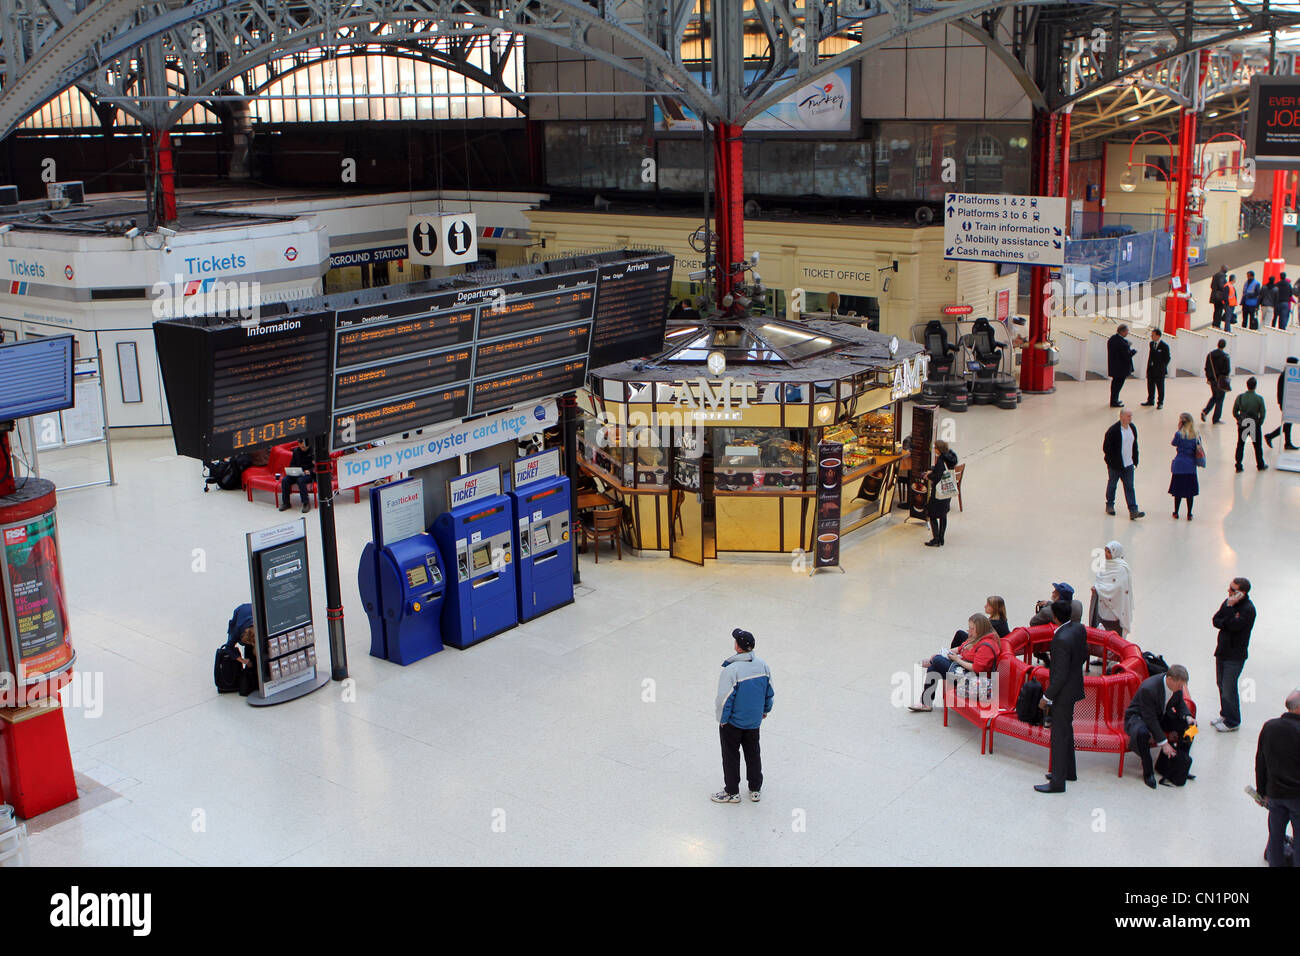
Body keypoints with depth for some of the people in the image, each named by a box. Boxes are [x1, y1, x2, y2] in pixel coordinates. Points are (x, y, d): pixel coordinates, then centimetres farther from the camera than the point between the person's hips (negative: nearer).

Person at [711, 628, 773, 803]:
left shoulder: (731, 670, -27)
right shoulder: (763, 666, -7)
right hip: (754, 720, 6)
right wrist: (766, 710, 22)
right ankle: (755, 789, 32)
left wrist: (722, 720, -7)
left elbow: (725, 698, -21)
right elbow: (769, 692, 6)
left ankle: (732, 792, 22)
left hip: (733, 723, -6)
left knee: (730, 756, 11)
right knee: (753, 753, 21)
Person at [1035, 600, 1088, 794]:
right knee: (1066, 730, 24)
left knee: (1059, 736, 1)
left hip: (1064, 692, -9)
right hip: (1075, 685, 10)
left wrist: (1047, 697, -16)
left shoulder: (1062, 640, -30)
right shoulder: (1079, 628, -3)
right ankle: (1068, 771, 39)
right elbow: (1084, 655, 10)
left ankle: (1058, 782, 10)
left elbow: (1060, 675, -26)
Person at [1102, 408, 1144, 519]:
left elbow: (1134, 445, 14)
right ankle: (1110, 505, 31)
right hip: (1115, 465, -5)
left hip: (1128, 464, 5)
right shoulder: (1113, 430, -16)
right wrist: (1111, 462, -15)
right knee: (1112, 485, 12)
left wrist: (1135, 461, 12)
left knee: (1129, 487, 0)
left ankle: (1133, 511, -5)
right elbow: (1106, 447, -13)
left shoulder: (1132, 428, 4)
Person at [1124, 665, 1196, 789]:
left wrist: (1188, 717, -17)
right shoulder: (1148, 689, -35)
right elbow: (1150, 719, -30)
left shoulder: (1177, 685, -15)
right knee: (1142, 733, -40)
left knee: (1189, 725, -8)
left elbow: (1180, 704, 5)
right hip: (1138, 717, -7)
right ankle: (1148, 773, -18)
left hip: (1161, 716, 7)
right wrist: (1163, 743, -30)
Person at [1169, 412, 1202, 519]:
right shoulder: (1196, 435, -1)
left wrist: (1179, 429, 0)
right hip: (1191, 466, 3)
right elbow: (1199, 451, 4)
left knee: (1178, 491, 8)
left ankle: (1176, 512, 17)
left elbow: (1173, 443, 4)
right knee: (1190, 492, 9)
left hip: (1179, 465, -3)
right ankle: (1189, 514, 13)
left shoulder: (1179, 434, -12)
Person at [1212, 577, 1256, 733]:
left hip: (1235, 655, -8)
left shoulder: (1248, 609, -20)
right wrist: (1228, 623, -17)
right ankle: (1225, 715, 34)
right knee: (1221, 684, 18)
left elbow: (1233, 626, -28)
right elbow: (1215, 620, 2)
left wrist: (1230, 607, -26)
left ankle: (1232, 722, 13)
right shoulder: (1229, 601, 4)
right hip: (1222, 650, 8)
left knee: (1228, 688, -2)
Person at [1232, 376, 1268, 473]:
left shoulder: (1240, 397, -9)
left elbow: (1234, 412, -2)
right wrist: (1259, 423, 8)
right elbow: (1262, 414, -8)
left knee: (1240, 445, 12)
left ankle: (1238, 467, 12)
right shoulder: (1259, 399, -13)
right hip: (1255, 425, -1)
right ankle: (1260, 465, 32)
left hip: (1242, 425, 1)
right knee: (1258, 446, 16)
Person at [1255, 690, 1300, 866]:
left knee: (1275, 835, 16)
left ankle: (1275, 862, 25)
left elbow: (1260, 763, 5)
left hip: (1274, 792, 5)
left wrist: (1263, 791, 15)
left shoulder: (1269, 727, -4)